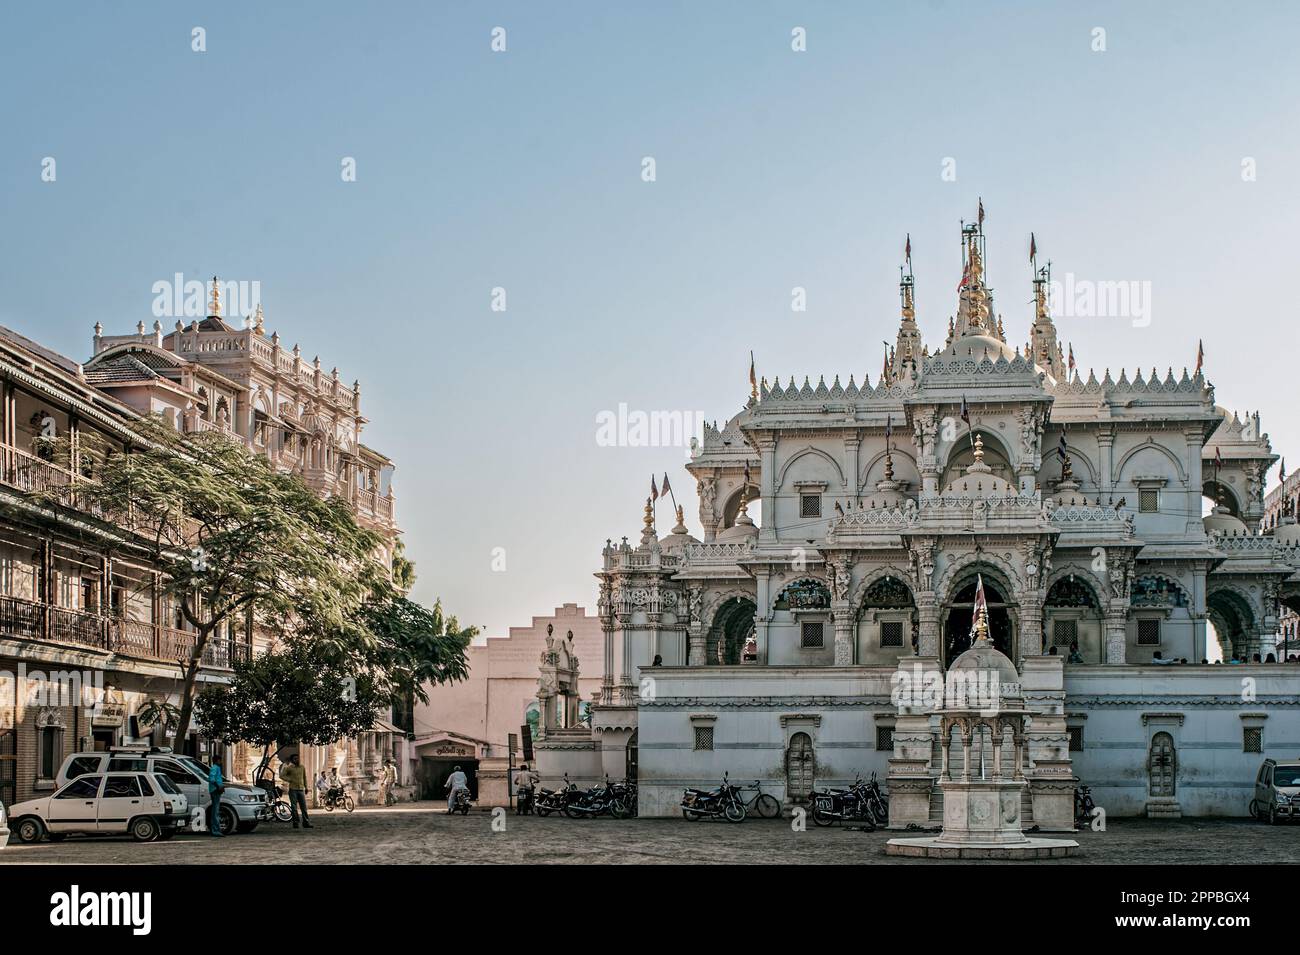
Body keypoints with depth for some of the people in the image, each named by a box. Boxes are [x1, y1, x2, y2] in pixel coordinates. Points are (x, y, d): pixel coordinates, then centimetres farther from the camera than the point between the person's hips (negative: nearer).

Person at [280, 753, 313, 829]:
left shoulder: (302, 767, 12)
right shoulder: (289, 768, -1)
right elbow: (282, 775, -2)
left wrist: (306, 787, 19)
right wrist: (290, 780, -10)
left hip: (301, 789, 3)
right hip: (293, 789, -3)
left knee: (304, 806, 0)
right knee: (294, 807, -1)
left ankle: (306, 823, 1)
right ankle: (295, 823, 4)